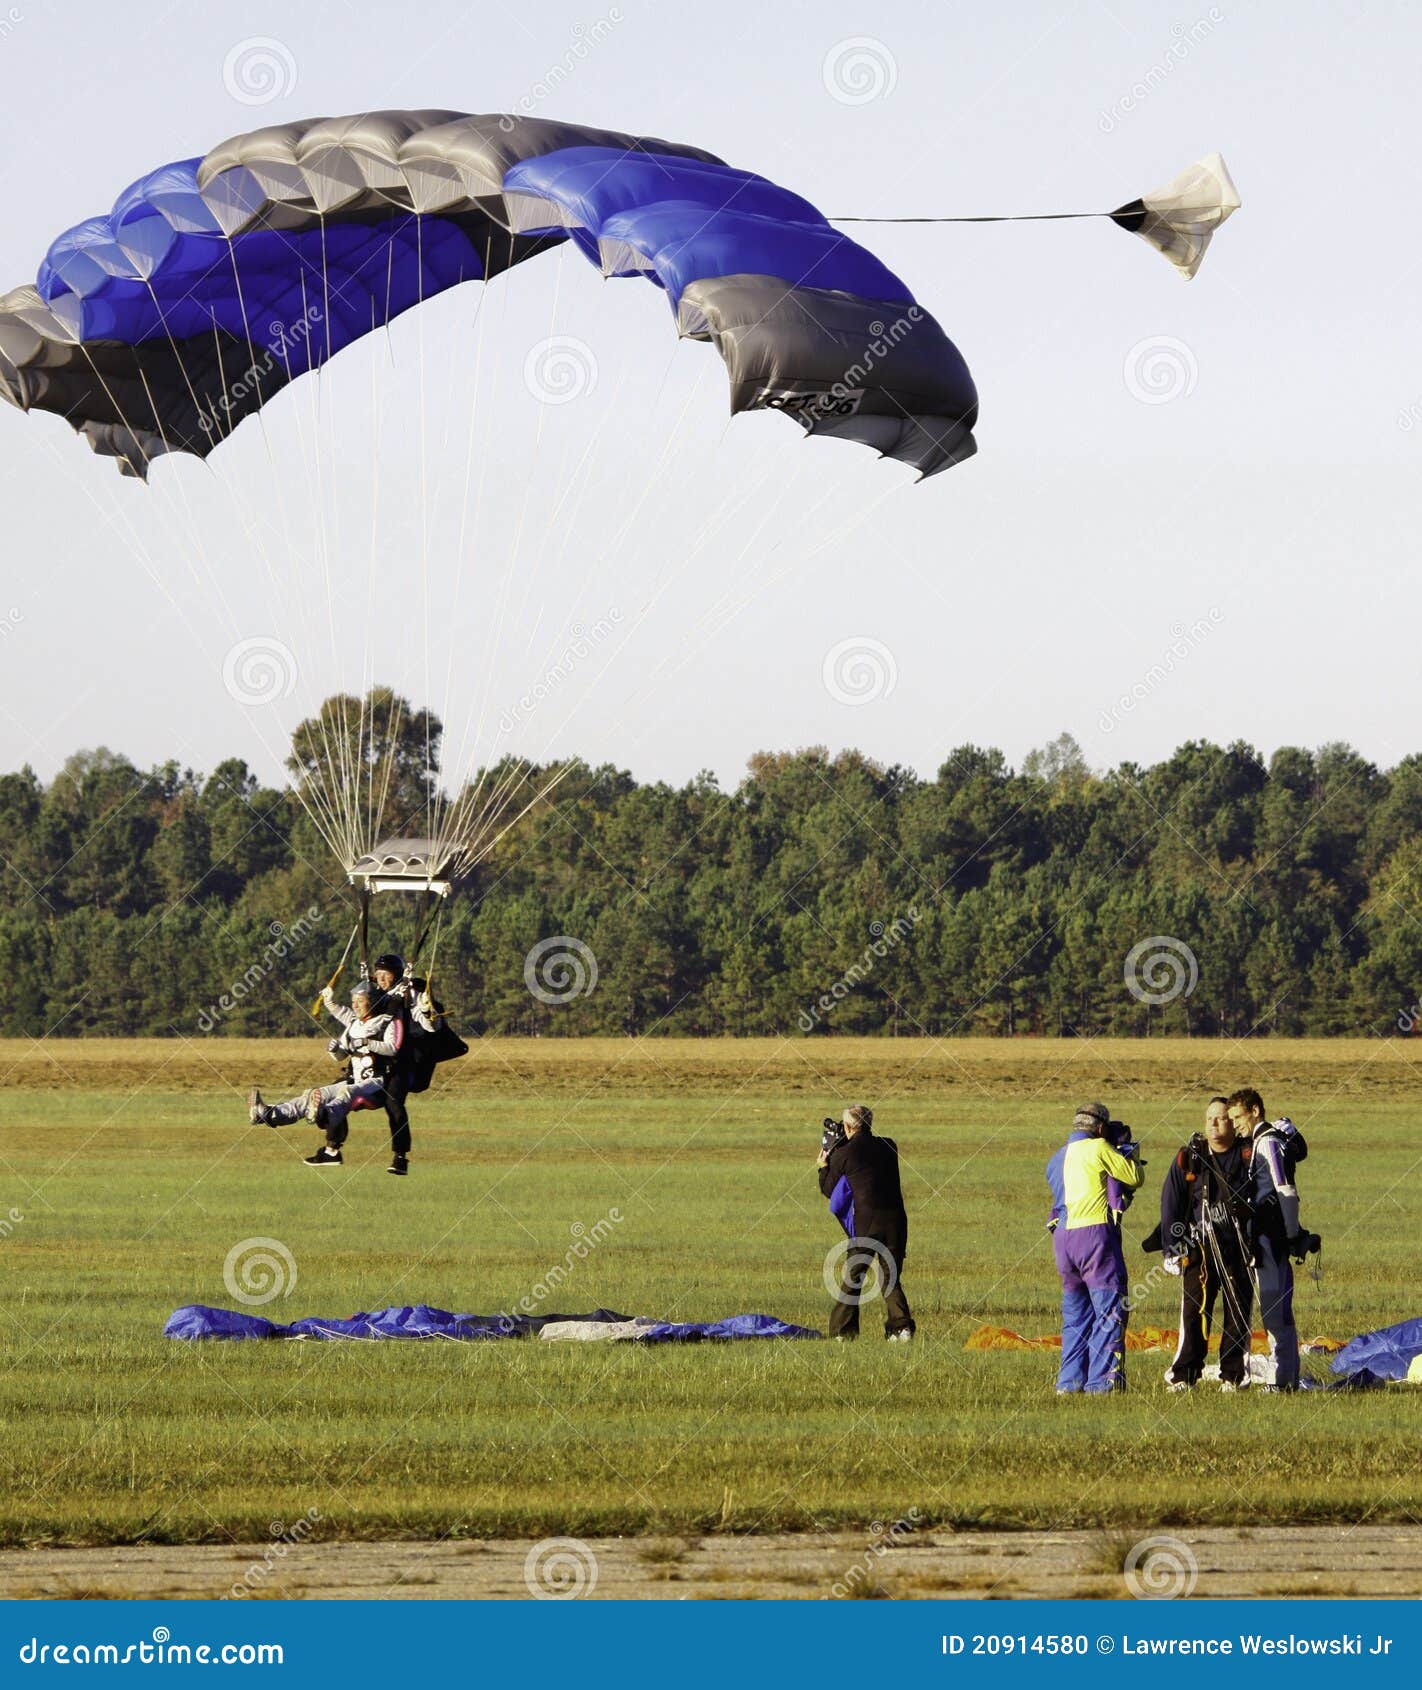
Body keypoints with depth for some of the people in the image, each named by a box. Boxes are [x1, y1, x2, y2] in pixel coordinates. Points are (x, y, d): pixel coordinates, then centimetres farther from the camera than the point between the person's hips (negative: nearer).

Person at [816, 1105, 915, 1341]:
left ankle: (842, 1331, 10)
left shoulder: (843, 1154, -2)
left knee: (851, 1277, 9)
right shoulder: (887, 1147, 9)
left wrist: (823, 1167, 27)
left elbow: (828, 1190, 10)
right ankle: (902, 1325, -7)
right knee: (890, 1278, 10)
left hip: (866, 1222, -3)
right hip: (895, 1219, 3)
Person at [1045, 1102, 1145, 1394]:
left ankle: (1069, 1381, 11)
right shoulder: (1099, 1148, -4)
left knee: (1075, 1312, 15)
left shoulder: (1057, 1158, 17)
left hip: (1062, 1236, 7)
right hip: (1095, 1233, -7)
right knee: (1110, 1309, -4)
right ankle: (1101, 1381, -11)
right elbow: (1135, 1178, -1)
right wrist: (1130, 1151, 18)